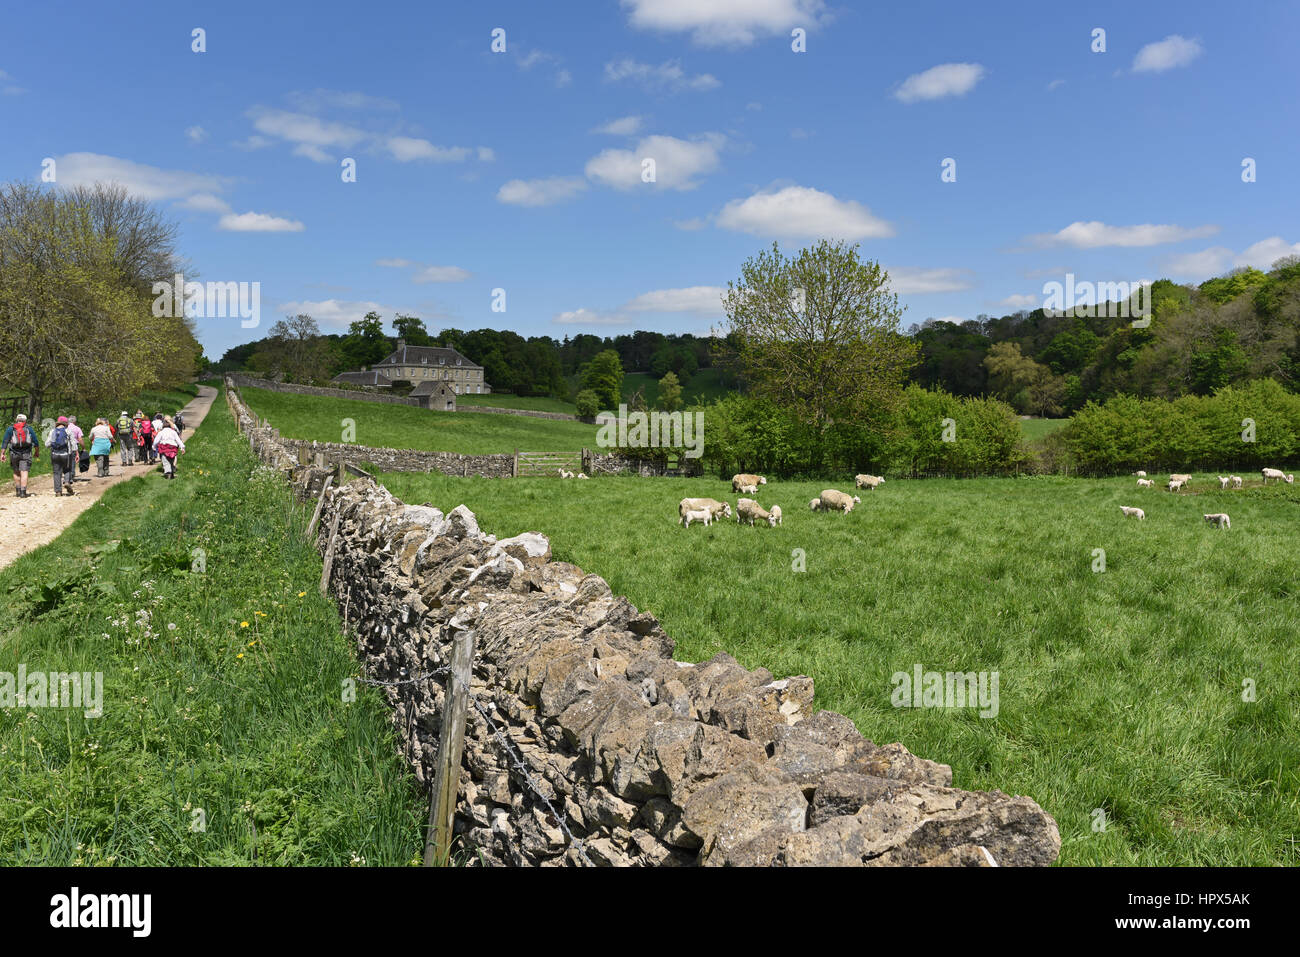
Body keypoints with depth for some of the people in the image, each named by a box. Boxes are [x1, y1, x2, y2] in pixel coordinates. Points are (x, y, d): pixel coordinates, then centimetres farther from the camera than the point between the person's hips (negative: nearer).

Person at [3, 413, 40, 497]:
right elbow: (36, 442, 7)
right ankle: (23, 492, -12)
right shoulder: (29, 429, 7)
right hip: (26, 454, -1)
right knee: (24, 472, -5)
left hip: (14, 453, 1)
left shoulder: (10, 429, 7)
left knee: (16, 472, 17)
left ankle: (18, 490, 18)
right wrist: (37, 452, 20)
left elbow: (5, 442, 0)